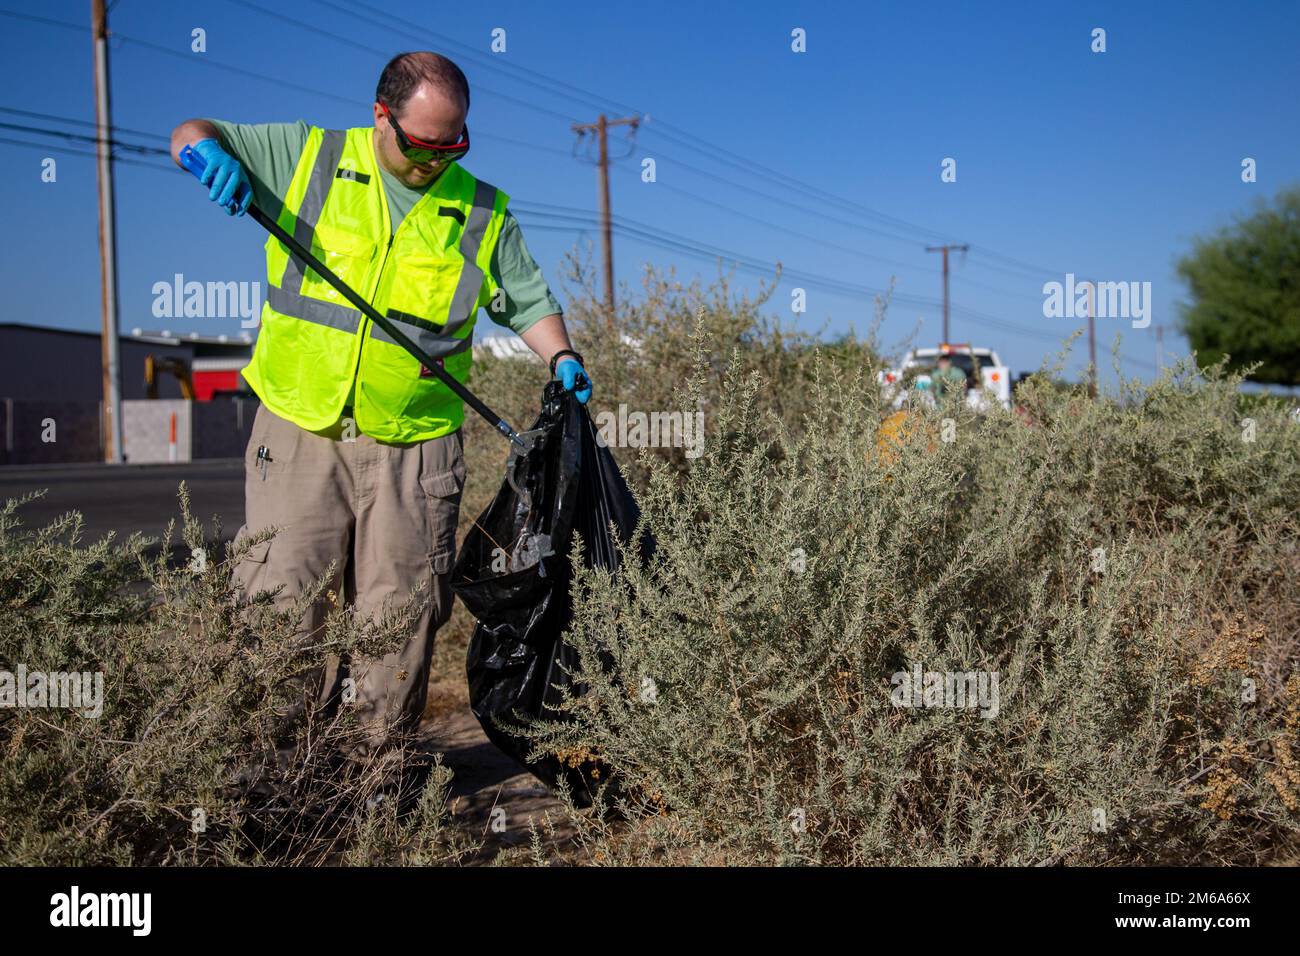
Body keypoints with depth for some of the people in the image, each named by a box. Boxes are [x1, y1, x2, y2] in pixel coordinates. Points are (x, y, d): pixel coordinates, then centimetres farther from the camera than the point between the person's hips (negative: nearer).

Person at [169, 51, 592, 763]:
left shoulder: (483, 213, 8)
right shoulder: (307, 158, 5)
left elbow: (528, 301, 17)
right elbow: (190, 136, 11)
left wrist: (560, 359, -2)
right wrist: (207, 150, -12)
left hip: (414, 448, 1)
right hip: (300, 431, 0)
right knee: (282, 603, -1)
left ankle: (379, 763, 17)